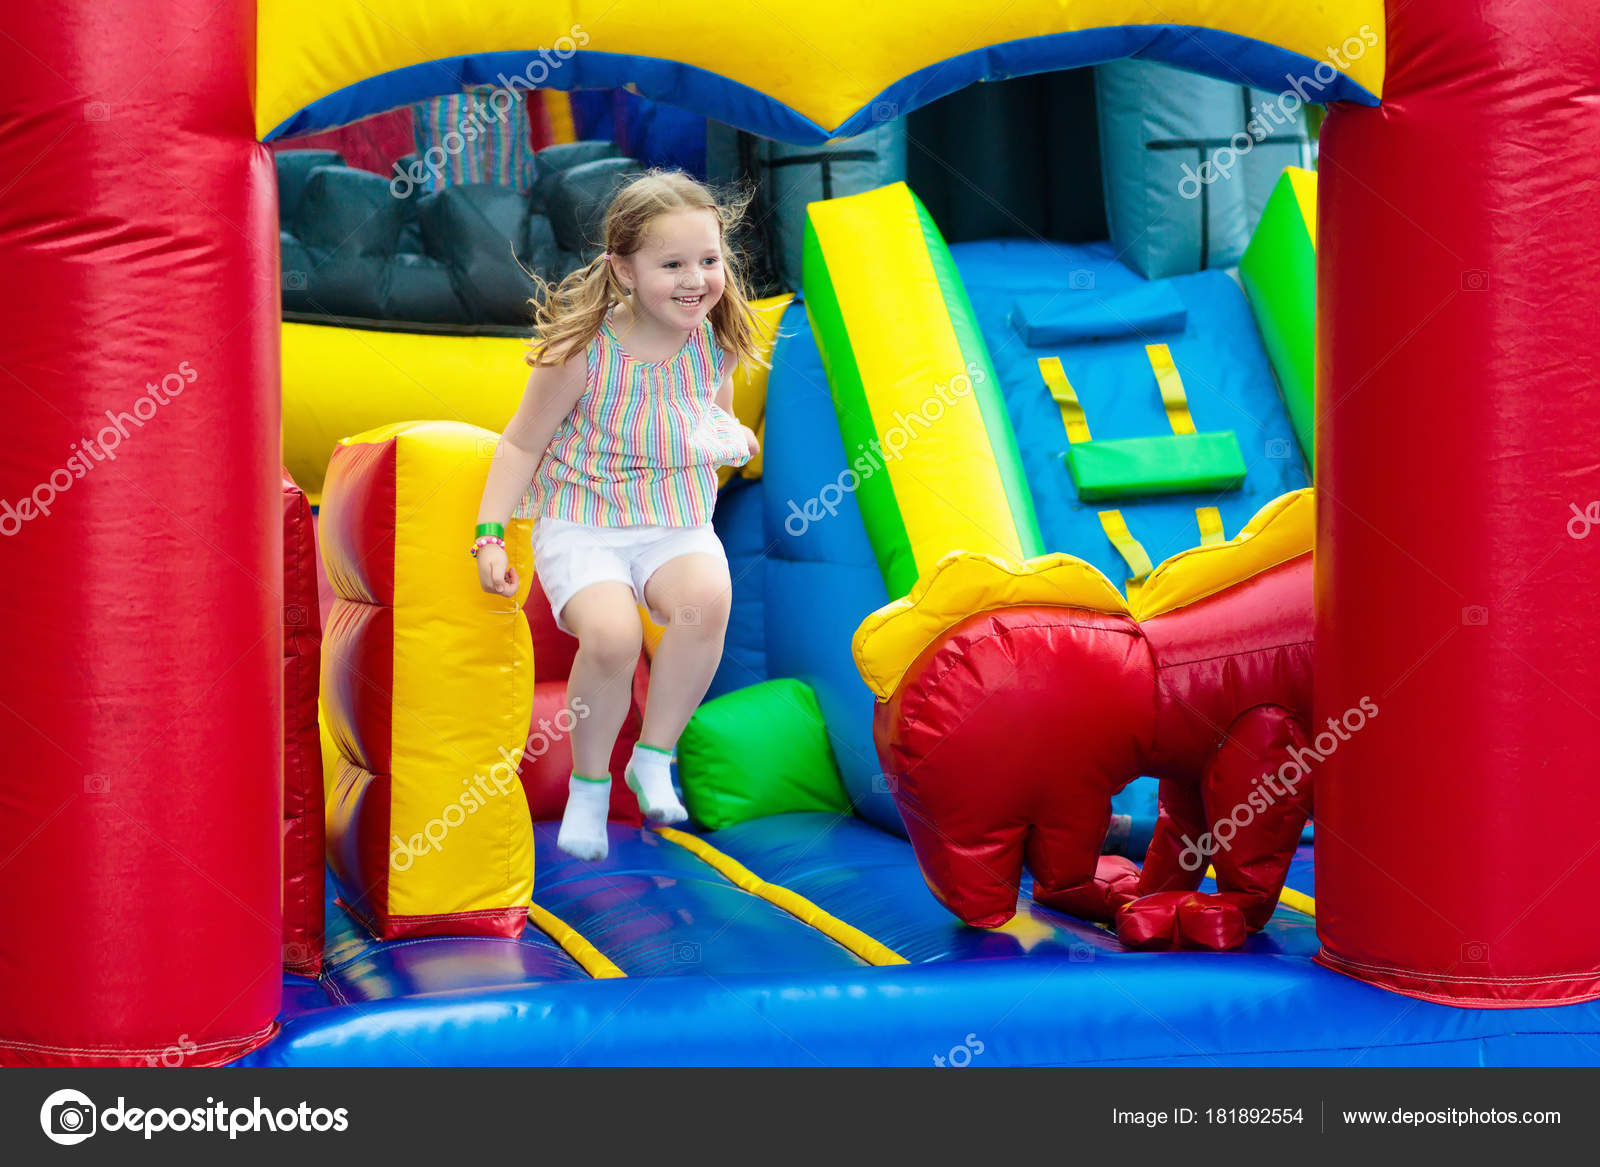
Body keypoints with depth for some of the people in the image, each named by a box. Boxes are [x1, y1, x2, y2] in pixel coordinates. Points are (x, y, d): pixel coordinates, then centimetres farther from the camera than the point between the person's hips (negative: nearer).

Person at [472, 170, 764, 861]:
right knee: (610, 631, -32)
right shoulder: (582, 351, -13)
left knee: (707, 596, -32)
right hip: (582, 524, -3)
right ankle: (589, 782, -5)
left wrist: (725, 438, 3)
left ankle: (654, 757, -13)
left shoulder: (715, 344, -1)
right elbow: (522, 443, -3)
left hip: (679, 524, 3)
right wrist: (490, 534, -11)